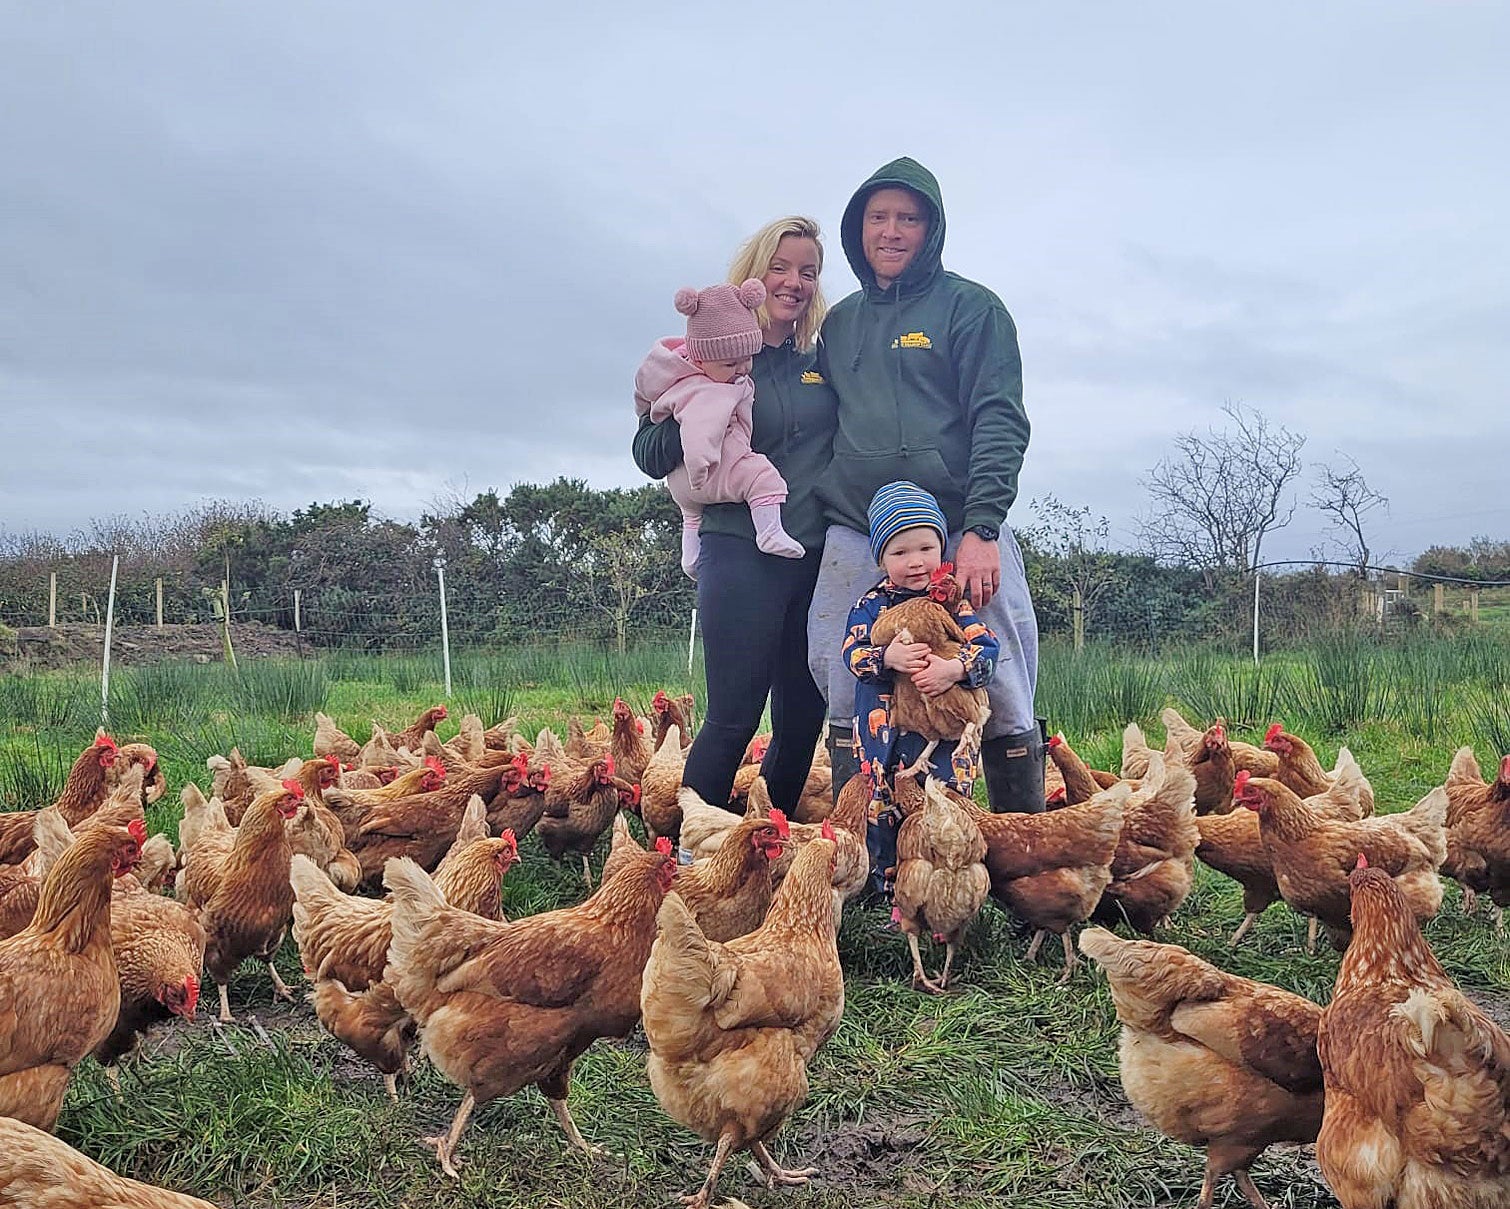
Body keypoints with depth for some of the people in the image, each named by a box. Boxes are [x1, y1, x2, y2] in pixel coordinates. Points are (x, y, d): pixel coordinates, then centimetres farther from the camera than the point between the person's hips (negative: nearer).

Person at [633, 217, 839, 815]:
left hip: (817, 557, 5)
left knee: (803, 719, 9)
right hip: (743, 554, -5)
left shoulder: (823, 361, 14)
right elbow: (650, 456, -2)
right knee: (734, 716, -7)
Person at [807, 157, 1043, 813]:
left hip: (961, 533, -4)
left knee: (1003, 705, -2)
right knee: (848, 711, 3)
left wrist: (980, 528, -18)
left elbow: (1000, 422, -6)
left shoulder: (970, 307, 4)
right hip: (855, 541, 4)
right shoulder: (838, 323, 19)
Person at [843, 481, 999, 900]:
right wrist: (888, 658, -24)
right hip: (884, 733, 1)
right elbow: (851, 653, -5)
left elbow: (987, 646, -6)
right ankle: (889, 892, 21)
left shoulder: (953, 602, 2)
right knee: (883, 813, 8)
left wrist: (955, 669, -24)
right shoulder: (871, 605, 4)